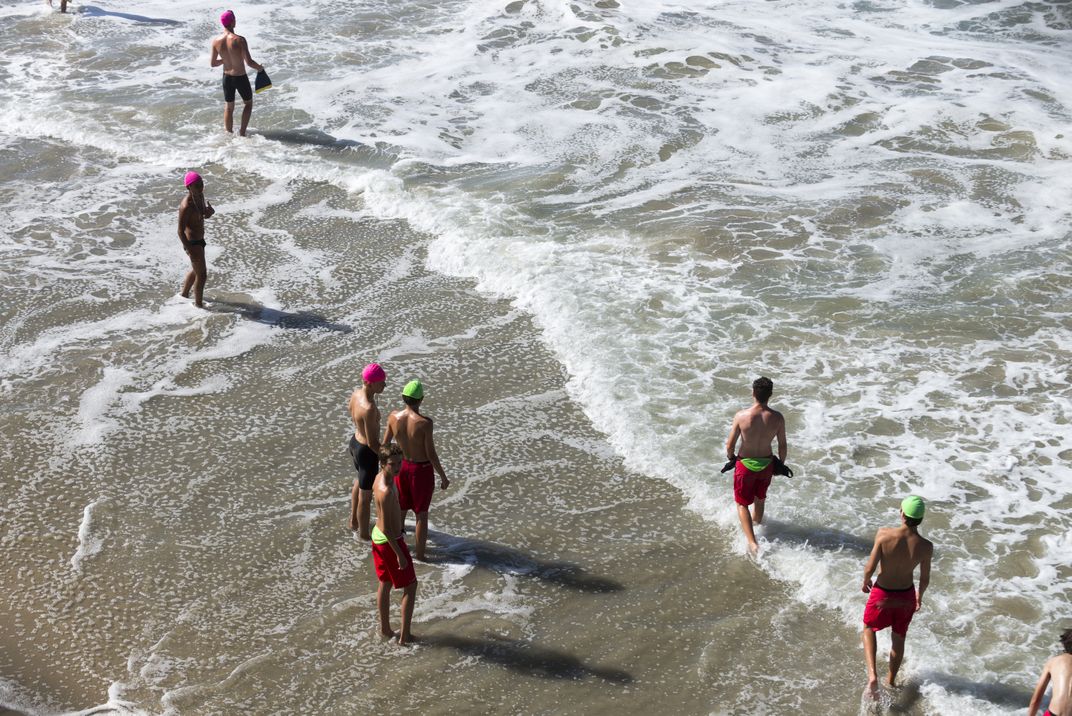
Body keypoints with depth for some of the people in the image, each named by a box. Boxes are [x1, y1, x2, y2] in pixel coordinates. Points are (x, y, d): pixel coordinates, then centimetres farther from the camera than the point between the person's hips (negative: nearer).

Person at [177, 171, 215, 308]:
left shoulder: (200, 196, -1)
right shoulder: (186, 206, -28)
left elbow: (203, 212, 16)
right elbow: (180, 230, -25)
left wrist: (210, 211, -8)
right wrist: (189, 249, -25)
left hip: (200, 239, 9)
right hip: (192, 242, -9)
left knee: (196, 269, 27)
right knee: (202, 274, 1)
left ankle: (184, 294, 47)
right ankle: (199, 304, 17)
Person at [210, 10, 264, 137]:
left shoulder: (216, 41, -9)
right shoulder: (239, 40, -24)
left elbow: (213, 63, 0)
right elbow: (249, 62, -24)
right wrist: (260, 67, -4)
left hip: (227, 77, 4)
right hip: (240, 78, -4)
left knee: (229, 107, 20)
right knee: (248, 103, 21)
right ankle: (242, 132, 14)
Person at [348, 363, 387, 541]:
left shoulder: (356, 392, -10)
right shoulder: (369, 408, -37)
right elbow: (372, 442, -30)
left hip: (355, 442, 9)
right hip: (367, 453, -9)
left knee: (360, 482, 34)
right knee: (366, 496, 14)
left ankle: (354, 522, 54)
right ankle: (364, 533, 36)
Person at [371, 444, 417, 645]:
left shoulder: (379, 478, -1)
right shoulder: (386, 490, -31)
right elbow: (386, 528, -28)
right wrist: (399, 554, -22)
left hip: (378, 537, 9)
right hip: (390, 541, -9)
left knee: (385, 584, 21)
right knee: (410, 585, 7)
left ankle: (385, 629, 35)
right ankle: (405, 635, 12)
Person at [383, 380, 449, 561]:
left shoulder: (393, 417, -16)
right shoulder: (425, 423, -30)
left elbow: (385, 443, -2)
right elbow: (431, 454, -22)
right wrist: (443, 477, -7)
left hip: (401, 466, 4)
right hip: (422, 470, -4)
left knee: (400, 509, 25)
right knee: (422, 514, 14)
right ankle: (420, 554, 26)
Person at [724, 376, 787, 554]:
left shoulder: (741, 416, -23)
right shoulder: (777, 418, -17)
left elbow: (730, 445, -14)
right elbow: (782, 446, -6)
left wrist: (731, 457, 8)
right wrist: (781, 464, 13)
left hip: (745, 464, -2)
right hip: (766, 464, 2)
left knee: (742, 504, 12)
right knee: (760, 498, 29)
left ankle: (752, 542, -3)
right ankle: (757, 522, 55)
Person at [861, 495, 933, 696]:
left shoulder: (884, 534, -28)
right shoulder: (925, 547, -21)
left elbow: (870, 568, -21)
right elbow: (925, 579, -6)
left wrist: (865, 582, 2)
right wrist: (920, 596, 15)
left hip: (881, 594, -1)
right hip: (906, 596, 1)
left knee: (869, 629, 25)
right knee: (899, 638, 25)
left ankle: (872, 674, 6)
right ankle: (891, 681, 40)